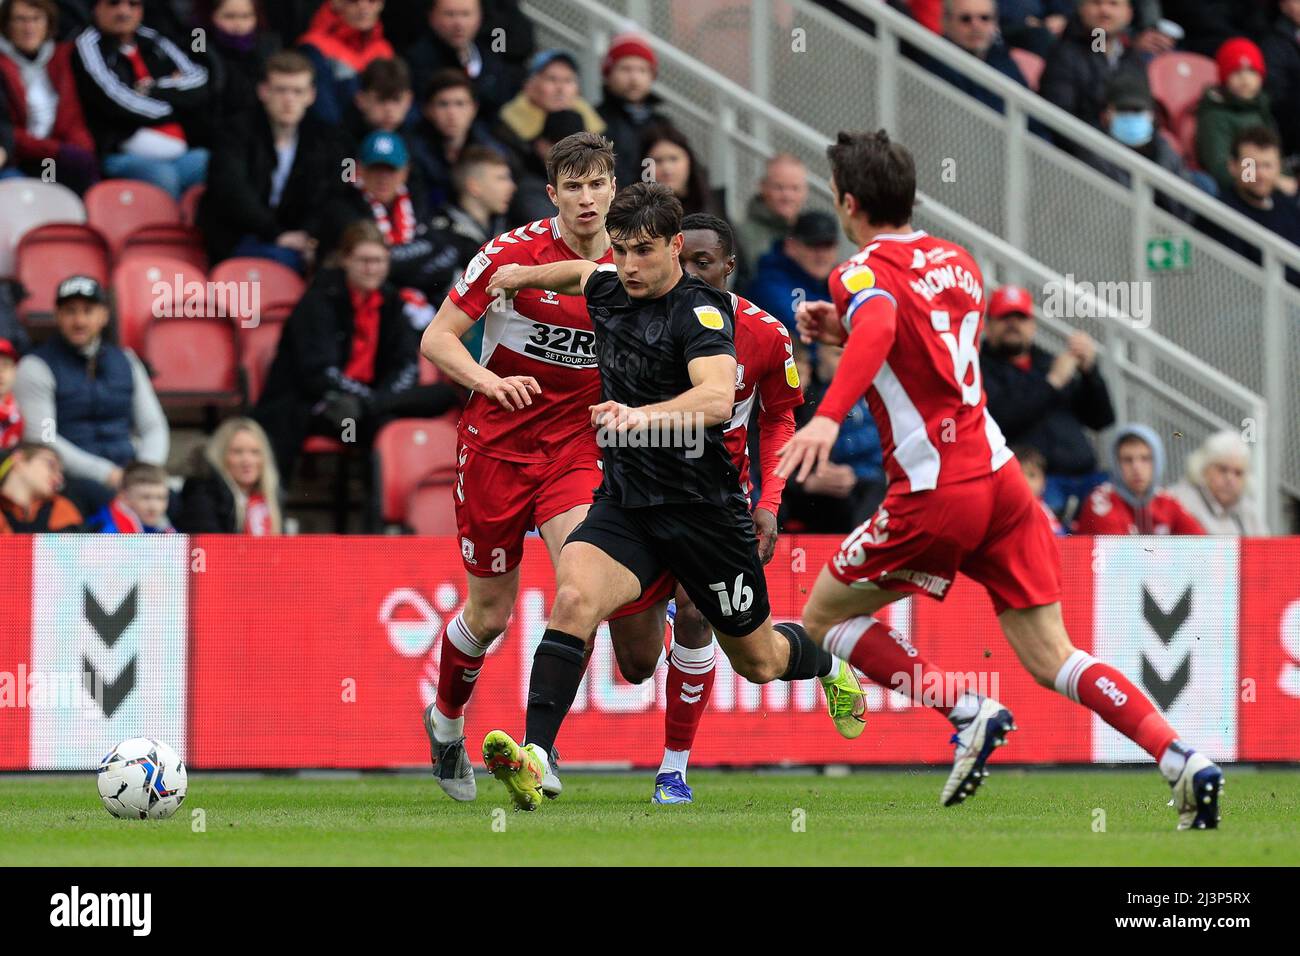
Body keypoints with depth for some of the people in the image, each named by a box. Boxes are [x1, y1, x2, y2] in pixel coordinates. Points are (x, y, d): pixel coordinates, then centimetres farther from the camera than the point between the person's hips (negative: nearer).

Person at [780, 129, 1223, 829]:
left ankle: (969, 715, -3)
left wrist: (827, 417, -44)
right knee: (1050, 657, 6)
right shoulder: (957, 262, 16)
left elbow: (879, 330, -31)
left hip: (937, 496, -7)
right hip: (1000, 476, 7)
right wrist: (845, 332, 24)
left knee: (825, 616, 13)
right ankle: (1185, 762, -14)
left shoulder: (863, 273, -6)